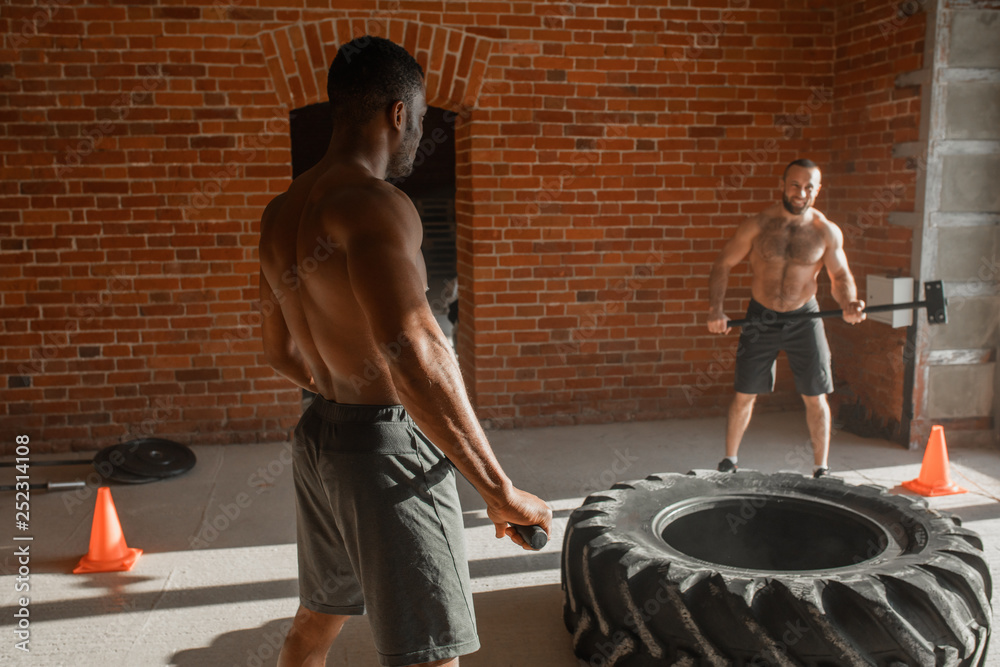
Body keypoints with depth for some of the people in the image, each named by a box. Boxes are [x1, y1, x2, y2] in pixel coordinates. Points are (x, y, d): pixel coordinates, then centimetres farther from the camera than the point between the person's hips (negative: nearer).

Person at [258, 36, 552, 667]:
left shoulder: (282, 213, 10)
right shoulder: (374, 204, -19)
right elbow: (413, 356, -31)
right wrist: (499, 489, -27)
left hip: (321, 437, 9)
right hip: (387, 450, -9)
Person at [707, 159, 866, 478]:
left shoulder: (827, 232, -7)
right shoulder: (757, 224, -10)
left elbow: (841, 275, 0)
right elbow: (723, 264, -5)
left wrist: (849, 302, -22)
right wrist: (715, 309, -17)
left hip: (804, 317, 1)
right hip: (760, 317, 0)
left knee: (816, 397, 4)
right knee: (745, 394, 6)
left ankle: (821, 470, 19)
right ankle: (729, 462, 23)